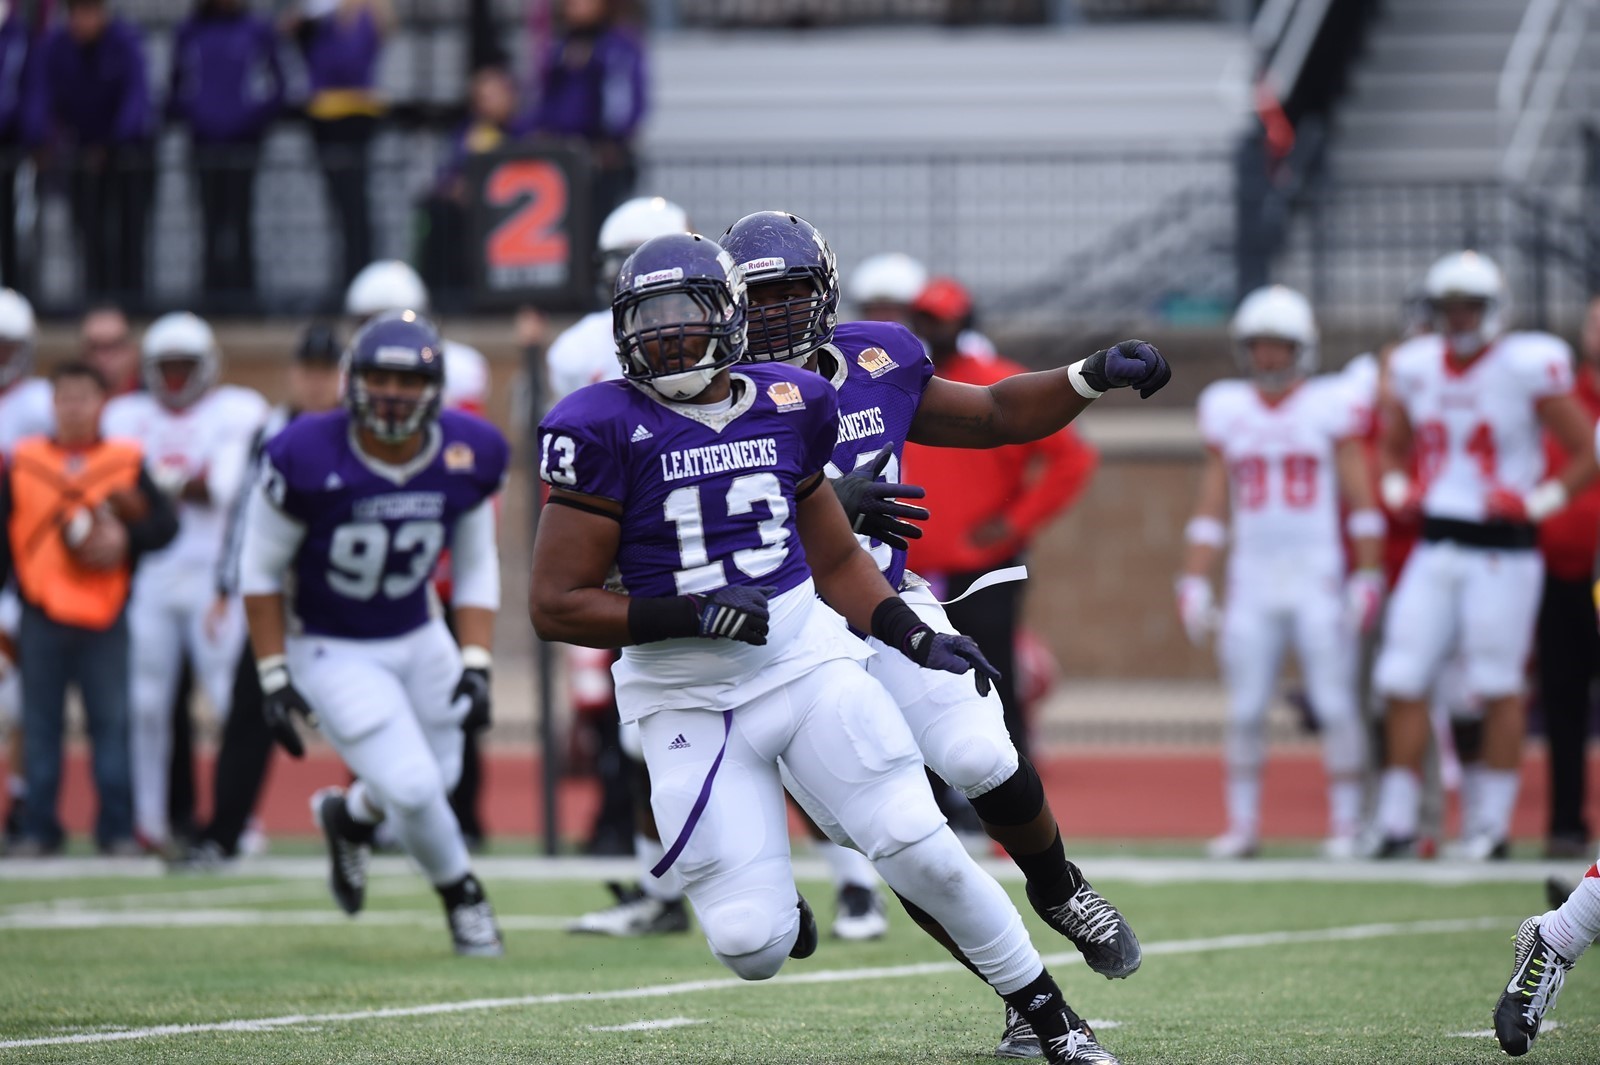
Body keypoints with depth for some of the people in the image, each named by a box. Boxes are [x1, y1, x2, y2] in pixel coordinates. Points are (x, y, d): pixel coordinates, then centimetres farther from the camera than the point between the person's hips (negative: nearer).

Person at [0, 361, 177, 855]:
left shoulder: (125, 463, 4)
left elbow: (165, 522, 2)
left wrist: (127, 539, -14)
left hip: (105, 616, -1)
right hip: (41, 617, 1)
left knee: (112, 724, 3)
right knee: (41, 725, 5)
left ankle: (117, 828, 9)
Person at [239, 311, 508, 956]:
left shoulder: (468, 457, -13)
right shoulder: (307, 459, -25)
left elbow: (476, 569, 2)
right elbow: (261, 572, -12)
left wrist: (475, 665, -8)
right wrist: (275, 680, -13)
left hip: (418, 638, 5)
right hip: (332, 651, -5)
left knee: (438, 777, 10)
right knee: (412, 788, -13)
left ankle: (347, 817, 44)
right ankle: (461, 896, 17)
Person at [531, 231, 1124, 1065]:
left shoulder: (787, 408, 6)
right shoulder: (605, 432, -8)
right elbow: (555, 605, -9)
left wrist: (915, 637, 4)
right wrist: (690, 615, -19)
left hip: (807, 659, 3)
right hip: (689, 701, -2)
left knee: (922, 853, -11)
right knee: (750, 949, -11)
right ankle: (772, 911, 27)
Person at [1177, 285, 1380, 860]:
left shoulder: (1332, 405, -1)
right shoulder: (1227, 408, 9)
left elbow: (1361, 500, 0)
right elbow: (1211, 506, 13)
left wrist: (1367, 578, -6)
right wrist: (1194, 583, 8)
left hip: (1318, 576, -3)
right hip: (1252, 576, 3)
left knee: (1335, 703, -4)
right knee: (1245, 709, 2)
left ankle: (1345, 823, 3)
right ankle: (1242, 825, 9)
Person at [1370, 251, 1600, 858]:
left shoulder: (1530, 368, -8)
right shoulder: (1415, 368, 8)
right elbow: (1393, 448, 24)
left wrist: (1538, 502, -15)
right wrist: (1397, 488, 4)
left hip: (1503, 552, -5)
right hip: (1435, 549, 5)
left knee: (1498, 688, -2)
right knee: (1403, 681, -1)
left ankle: (1495, 824, 7)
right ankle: (1396, 820, 5)